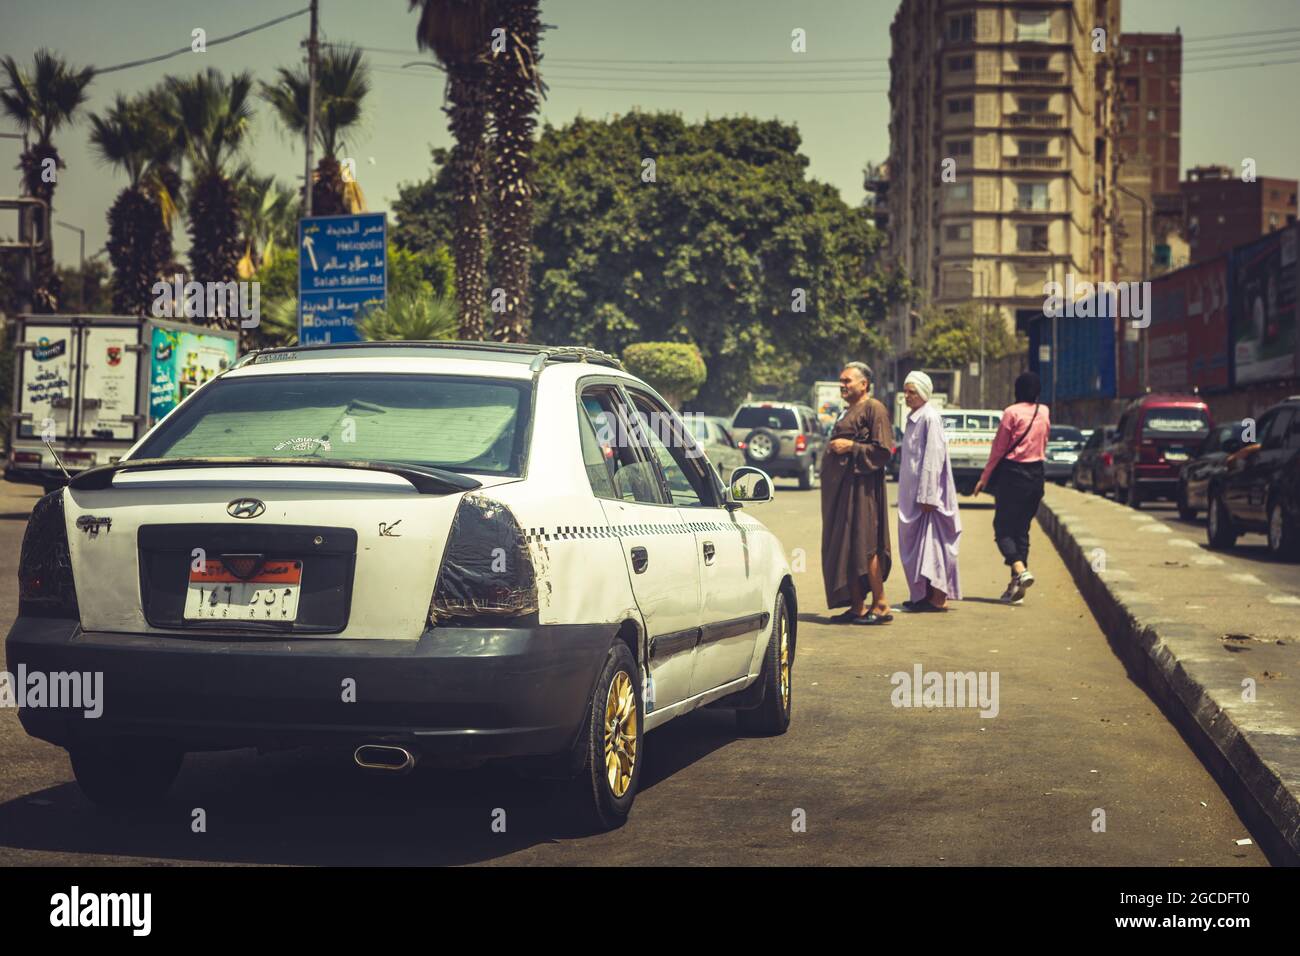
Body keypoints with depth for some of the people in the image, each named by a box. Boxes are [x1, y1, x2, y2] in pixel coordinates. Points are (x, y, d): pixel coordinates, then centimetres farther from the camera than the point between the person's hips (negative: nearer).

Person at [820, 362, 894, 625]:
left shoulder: (874, 409, -7)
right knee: (843, 547, 7)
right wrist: (832, 447, 14)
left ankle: (880, 605, -6)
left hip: (861, 487, -9)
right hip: (840, 486, 10)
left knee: (863, 546, -11)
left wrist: (851, 447, -15)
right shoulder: (847, 412, 21)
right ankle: (857, 606, 10)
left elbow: (883, 450, -15)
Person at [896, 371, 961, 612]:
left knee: (930, 542, -6)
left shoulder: (930, 417, -13)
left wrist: (927, 496, -22)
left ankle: (937, 597, -3)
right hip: (912, 492, 9)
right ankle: (923, 594, 17)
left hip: (927, 492, -9)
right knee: (914, 542, 11)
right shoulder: (914, 418, 15)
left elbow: (934, 457, -19)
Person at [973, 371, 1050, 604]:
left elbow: (999, 448, -7)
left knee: (1003, 527, 0)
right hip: (1036, 475, 5)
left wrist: (984, 477, -1)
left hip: (1012, 473, -5)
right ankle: (1016, 585, 7)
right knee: (1022, 528, 10)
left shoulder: (1012, 412, -10)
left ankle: (1020, 570, -23)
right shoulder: (1044, 413, 7)